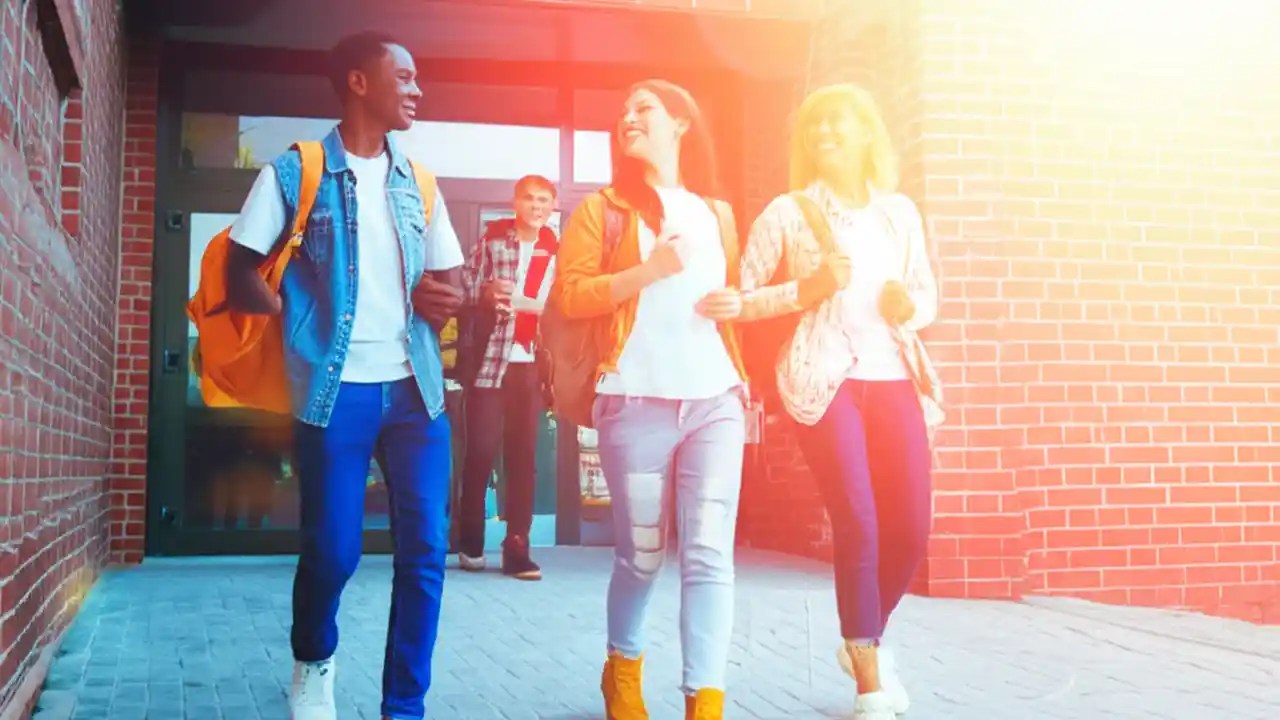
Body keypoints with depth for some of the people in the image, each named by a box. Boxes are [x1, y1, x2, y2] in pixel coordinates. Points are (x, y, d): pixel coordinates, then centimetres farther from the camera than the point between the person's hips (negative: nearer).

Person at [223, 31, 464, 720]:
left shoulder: (417, 183, 14)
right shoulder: (294, 173, 1)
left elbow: (450, 280, 19)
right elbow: (242, 275, 1)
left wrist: (445, 299, -4)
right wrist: (299, 323, -14)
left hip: (417, 388, 4)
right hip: (336, 389, -4)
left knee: (425, 551, -1)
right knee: (332, 552, 1)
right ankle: (313, 662, 32)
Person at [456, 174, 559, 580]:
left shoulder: (555, 251, 12)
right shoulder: (492, 238, 3)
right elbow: (465, 287, -1)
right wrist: (487, 292, -20)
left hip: (532, 363, 3)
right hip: (490, 360, -3)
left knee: (523, 455, 3)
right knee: (480, 450, -3)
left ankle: (517, 548, 7)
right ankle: (471, 543, 13)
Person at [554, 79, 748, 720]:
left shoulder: (717, 214, 19)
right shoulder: (603, 208, 8)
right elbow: (571, 296, -3)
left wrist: (735, 303, 7)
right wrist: (651, 268, -13)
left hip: (715, 399, 3)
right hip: (637, 402, -2)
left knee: (710, 553, -7)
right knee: (642, 554, 7)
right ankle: (622, 667, 33)